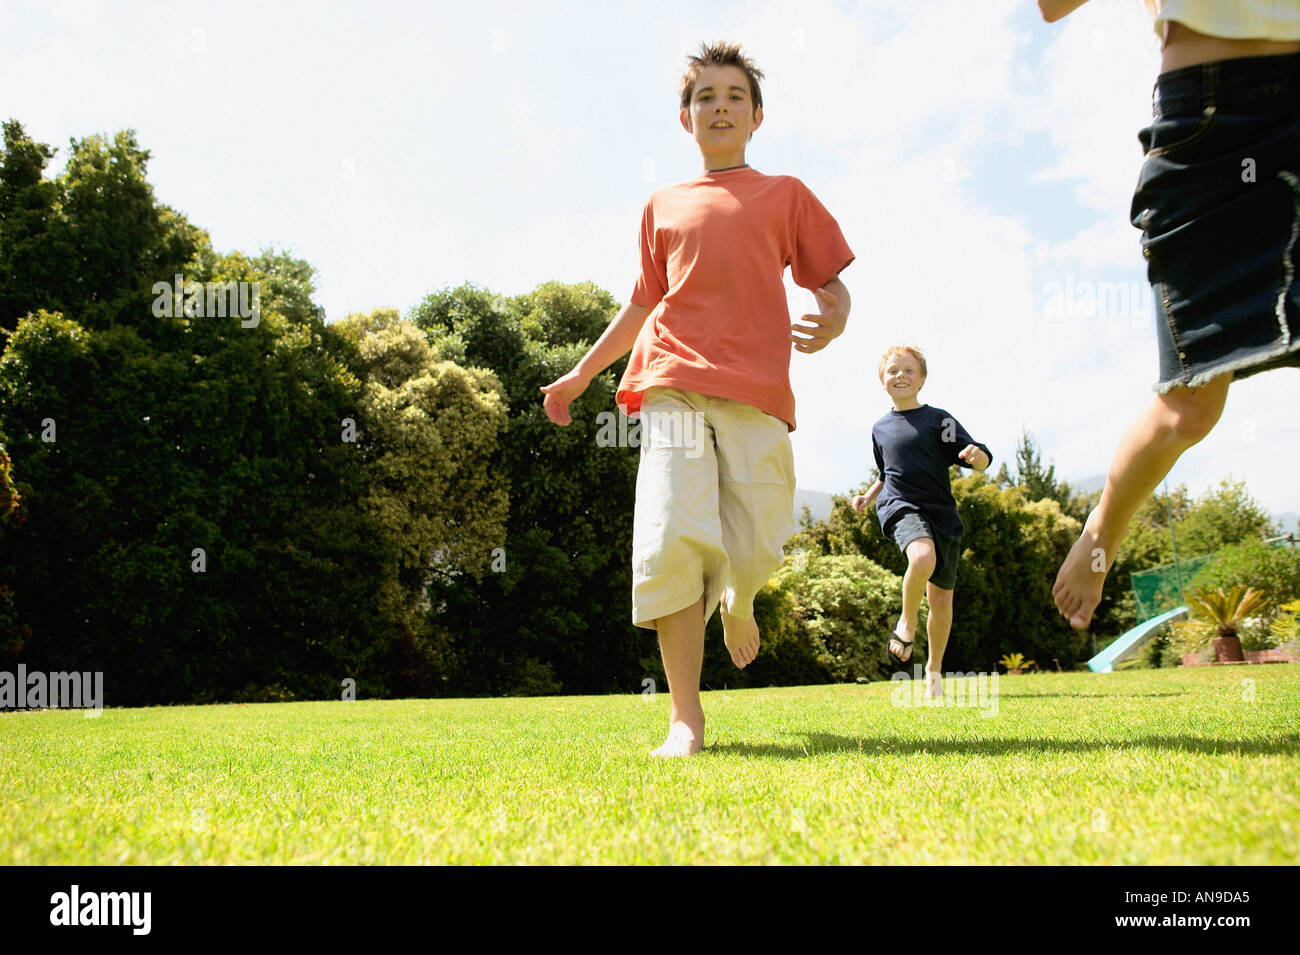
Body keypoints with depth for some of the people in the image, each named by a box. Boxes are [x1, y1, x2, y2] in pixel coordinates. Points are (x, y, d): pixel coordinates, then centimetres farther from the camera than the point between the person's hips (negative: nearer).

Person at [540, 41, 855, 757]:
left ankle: (737, 605, 34)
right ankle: (685, 720, -9)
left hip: (756, 396, -1)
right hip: (674, 388, 1)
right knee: (670, 541, -16)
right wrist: (579, 374, 29)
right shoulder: (663, 207, 23)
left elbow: (830, 282, 15)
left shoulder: (785, 195, 18)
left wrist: (833, 320, -9)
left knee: (753, 551, -7)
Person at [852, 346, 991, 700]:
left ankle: (934, 670, 23)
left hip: (943, 514, 0)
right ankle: (907, 623, -9)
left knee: (941, 596, 4)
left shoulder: (938, 419, 3)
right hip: (902, 507, 0)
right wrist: (869, 495, 14)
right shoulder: (880, 428, 14)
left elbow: (982, 459, -4)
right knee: (923, 557, -34)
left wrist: (977, 455, -26)